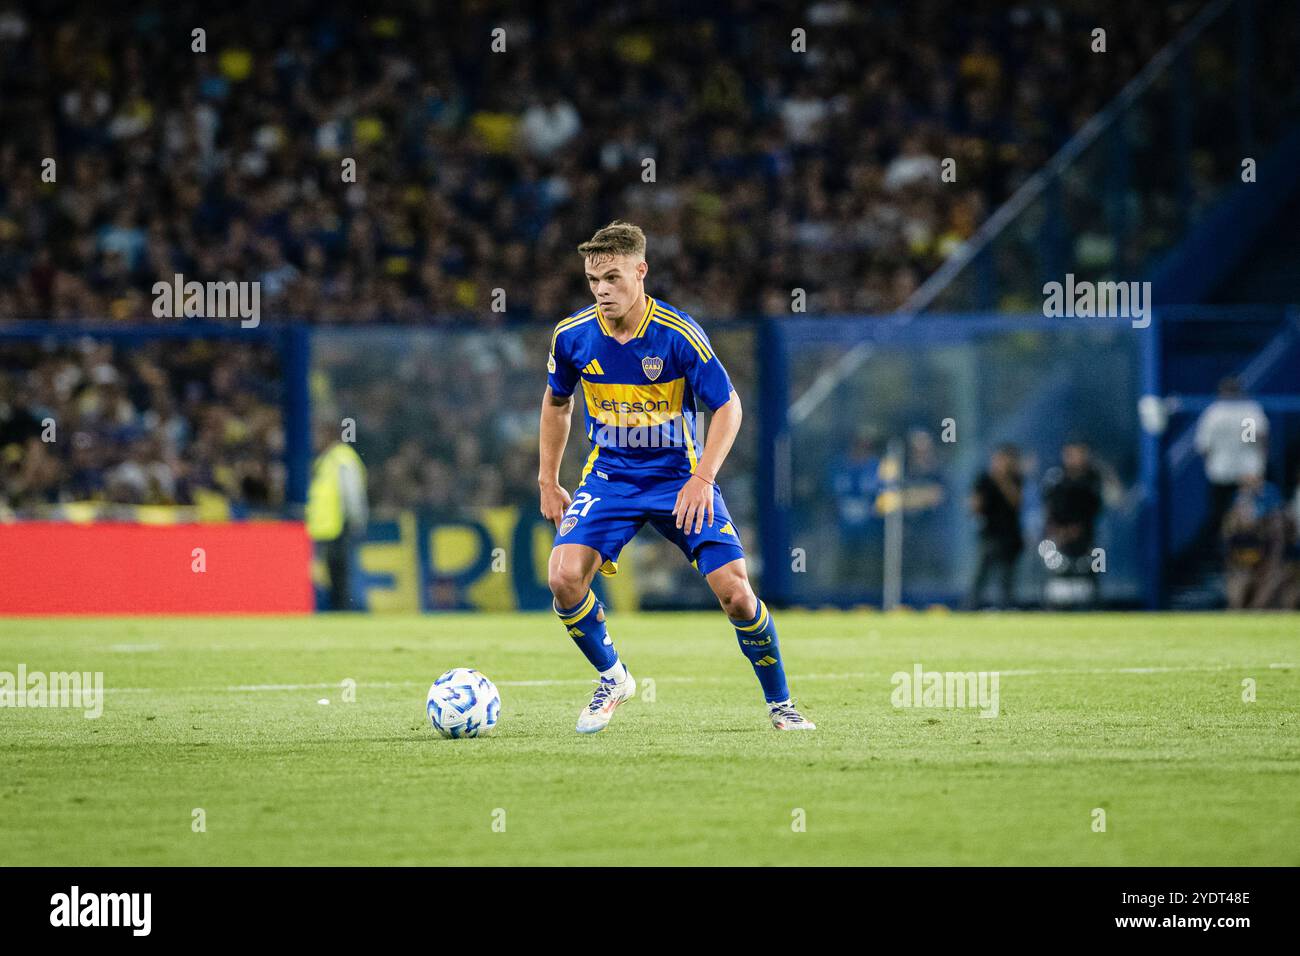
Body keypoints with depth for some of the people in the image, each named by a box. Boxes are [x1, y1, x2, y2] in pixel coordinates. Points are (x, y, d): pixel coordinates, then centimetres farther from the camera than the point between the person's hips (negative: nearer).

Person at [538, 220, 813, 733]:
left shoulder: (678, 334, -17)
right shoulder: (573, 336, -7)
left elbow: (728, 406, -11)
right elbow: (557, 403, 13)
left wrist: (702, 480, -22)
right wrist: (548, 483, 10)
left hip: (679, 478, -2)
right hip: (609, 476, 2)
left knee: (734, 591, -13)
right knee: (564, 577, -20)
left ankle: (780, 703, 9)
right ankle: (612, 679, 6)